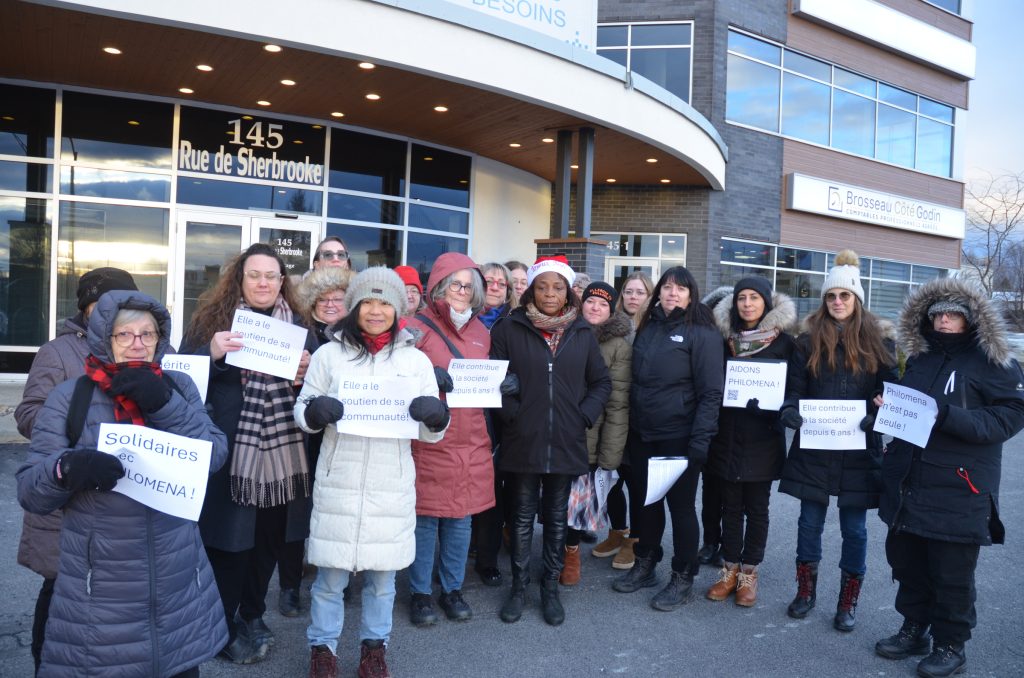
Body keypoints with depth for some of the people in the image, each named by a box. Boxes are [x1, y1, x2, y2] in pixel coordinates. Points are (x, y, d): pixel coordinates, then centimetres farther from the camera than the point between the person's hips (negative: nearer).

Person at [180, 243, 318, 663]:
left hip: (282, 453, 3)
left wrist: (306, 372, -10)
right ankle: (224, 626, 23)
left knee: (268, 537, 14)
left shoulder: (298, 325, 9)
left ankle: (252, 614, 34)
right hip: (231, 452, -3)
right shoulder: (213, 317, 0)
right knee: (228, 537, 5)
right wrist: (212, 354, -22)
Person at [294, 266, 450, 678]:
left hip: (392, 488, 1)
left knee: (382, 576, 13)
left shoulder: (417, 360, 4)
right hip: (338, 484, -1)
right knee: (330, 576, 10)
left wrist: (435, 414, -17)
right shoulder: (329, 354, 0)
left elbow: (431, 434, 6)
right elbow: (301, 414, 6)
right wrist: (315, 411, -17)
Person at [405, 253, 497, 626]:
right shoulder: (417, 329, -3)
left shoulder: (480, 332, 12)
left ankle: (452, 589, 28)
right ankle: (420, 593, 21)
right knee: (425, 519, 4)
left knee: (461, 519, 12)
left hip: (470, 442, 5)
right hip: (427, 441, -4)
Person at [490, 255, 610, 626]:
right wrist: (511, 413, -11)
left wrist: (585, 415, -1)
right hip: (522, 442, -2)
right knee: (522, 517, 10)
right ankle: (518, 586, 26)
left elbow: (601, 381, 11)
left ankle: (550, 587, 28)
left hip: (566, 444, 2)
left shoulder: (582, 333, 5)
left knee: (557, 518, 13)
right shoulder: (510, 328, -3)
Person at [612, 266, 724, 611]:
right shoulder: (647, 328, 9)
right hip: (642, 434, 6)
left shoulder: (702, 334, -9)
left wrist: (700, 441, -18)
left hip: (679, 437, -6)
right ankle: (644, 565, 32)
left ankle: (683, 579, 20)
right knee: (644, 499, 15)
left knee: (681, 504, 5)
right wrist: (628, 426, 9)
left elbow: (710, 393, -12)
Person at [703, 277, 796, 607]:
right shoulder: (724, 338, 5)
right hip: (727, 436, 2)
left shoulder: (782, 342, -1)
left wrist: (767, 401, -16)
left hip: (763, 439, -2)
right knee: (730, 506, 9)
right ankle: (729, 570, 22)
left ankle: (749, 573, 20)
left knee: (756, 507, 7)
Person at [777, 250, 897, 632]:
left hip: (858, 450, -1)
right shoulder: (808, 340, 4)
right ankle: (806, 591, 27)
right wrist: (791, 412, -17)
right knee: (810, 522, 11)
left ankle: (849, 601, 23)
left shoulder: (879, 340, 2)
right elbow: (794, 388, 3)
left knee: (854, 528, 8)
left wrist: (877, 417, -18)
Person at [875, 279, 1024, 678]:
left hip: (958, 492, -6)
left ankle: (951, 645, 24)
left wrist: (948, 416, -25)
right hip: (908, 485, 6)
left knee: (951, 573, 5)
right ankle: (914, 630, 34)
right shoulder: (919, 360, 13)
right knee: (906, 560, 15)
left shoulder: (991, 363, -7)